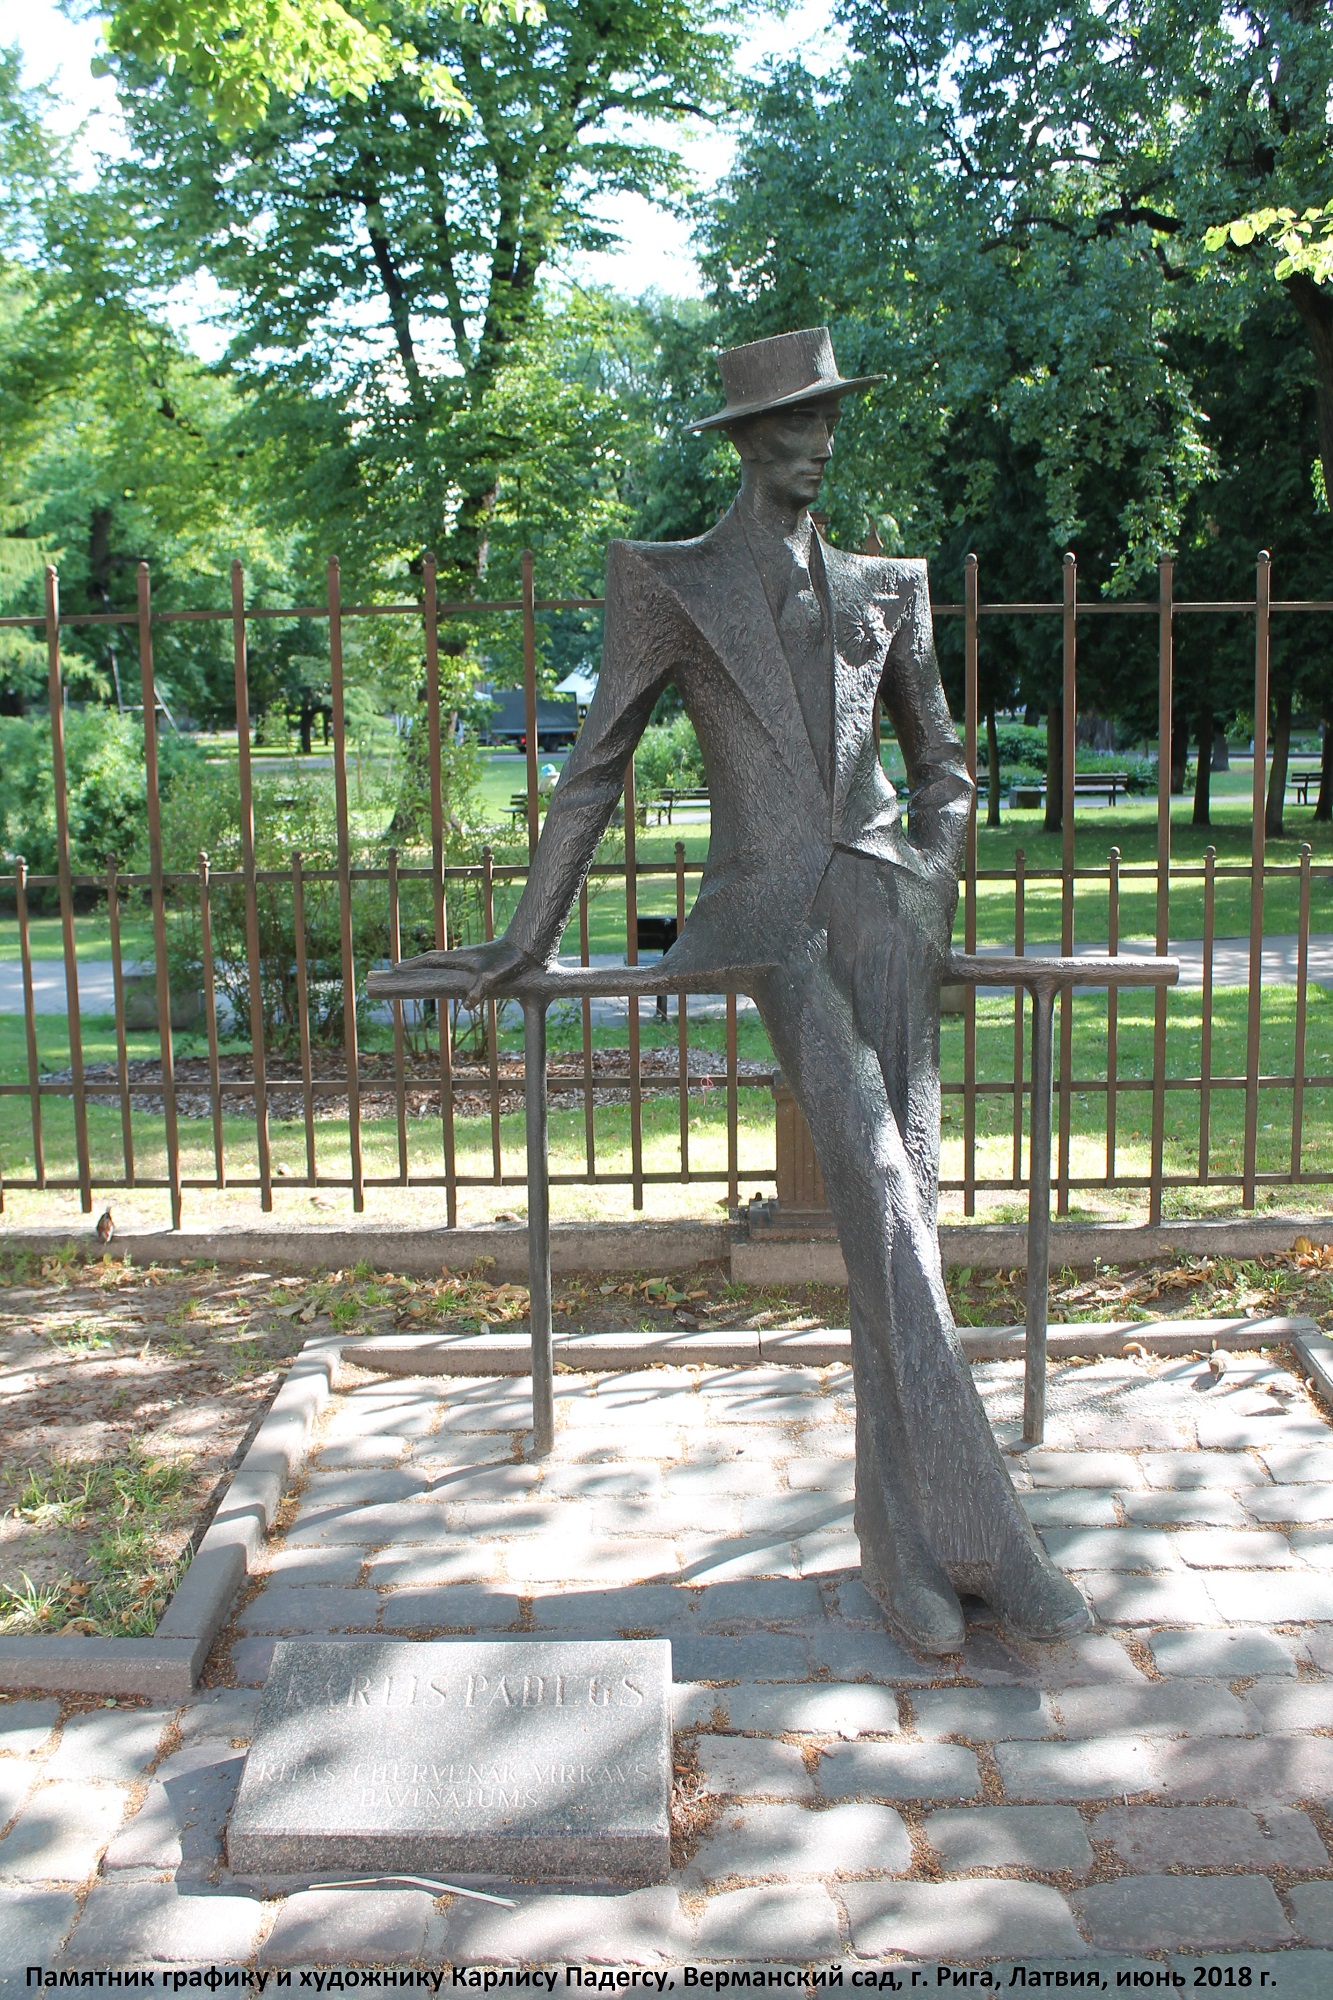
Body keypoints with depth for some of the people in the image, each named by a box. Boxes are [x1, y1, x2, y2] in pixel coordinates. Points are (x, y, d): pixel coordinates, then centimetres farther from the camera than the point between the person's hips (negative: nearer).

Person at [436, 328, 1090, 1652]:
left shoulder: (885, 588, 19)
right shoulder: (669, 582, 8)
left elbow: (942, 767, 26)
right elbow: (594, 766, 7)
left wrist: (930, 895, 9)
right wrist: (529, 938, 4)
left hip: (879, 905, 3)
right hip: (766, 915, -3)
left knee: (897, 1204, -11)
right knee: (879, 1189, -24)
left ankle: (905, 1541, -3)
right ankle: (972, 1532, -19)